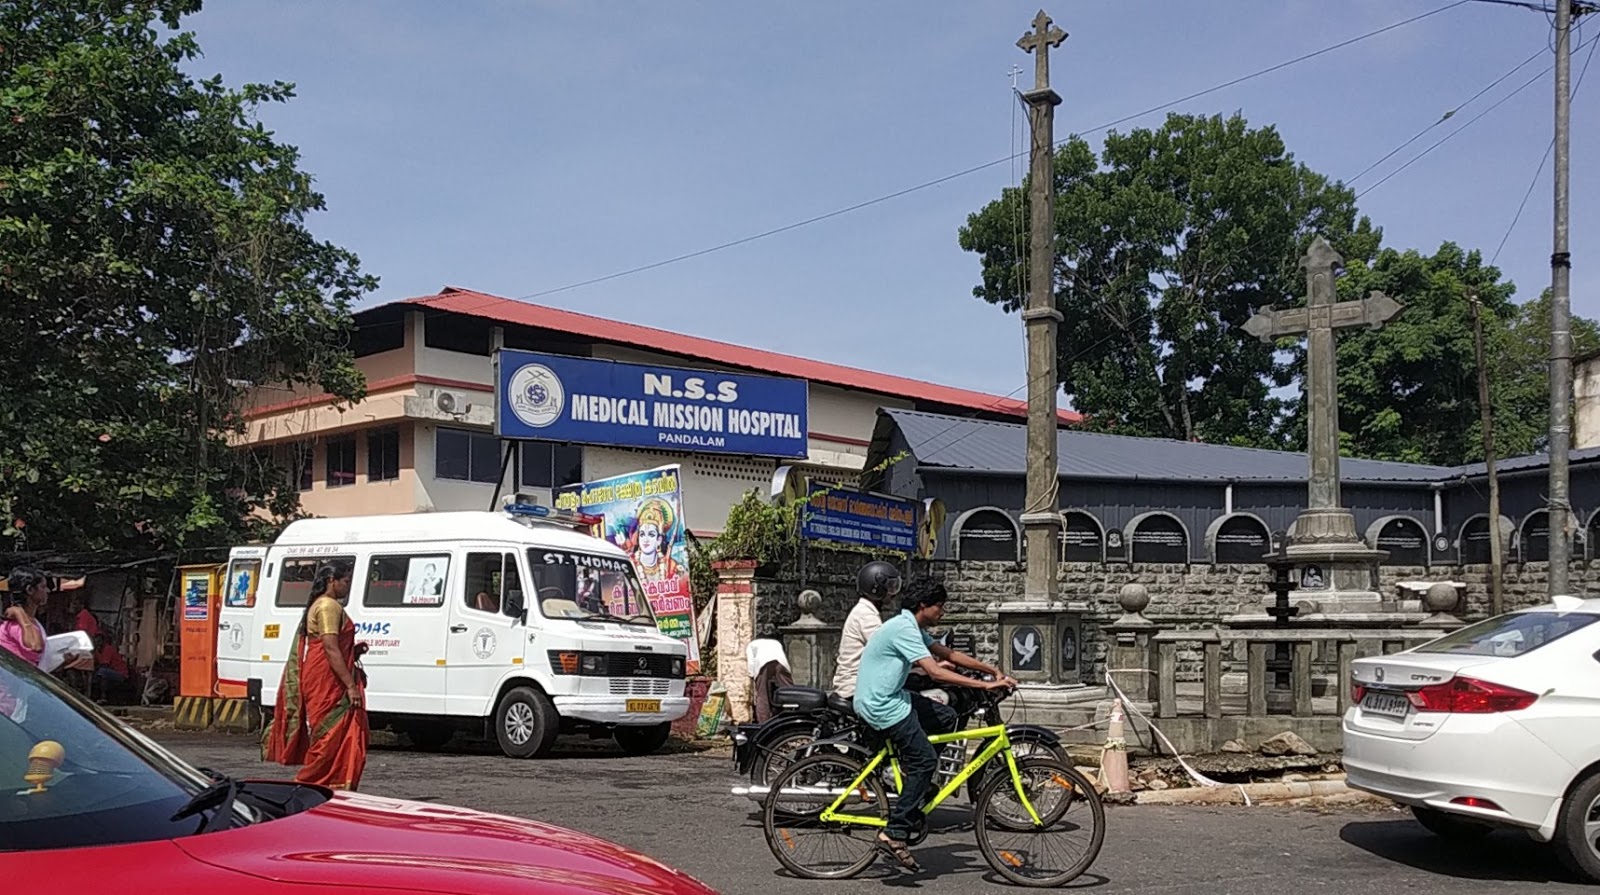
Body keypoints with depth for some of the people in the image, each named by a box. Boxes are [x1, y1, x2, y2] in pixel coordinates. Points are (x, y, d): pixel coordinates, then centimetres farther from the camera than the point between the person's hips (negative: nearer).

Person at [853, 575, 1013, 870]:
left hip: (890, 697, 10)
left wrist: (993, 671, 11)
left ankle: (914, 778, 18)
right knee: (925, 760, -9)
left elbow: (948, 654, 17)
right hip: (881, 706, -10)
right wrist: (985, 685, -28)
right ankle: (894, 834, -8)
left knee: (946, 717, 12)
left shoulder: (913, 628, 12)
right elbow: (936, 672, -28)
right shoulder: (904, 629, -20)